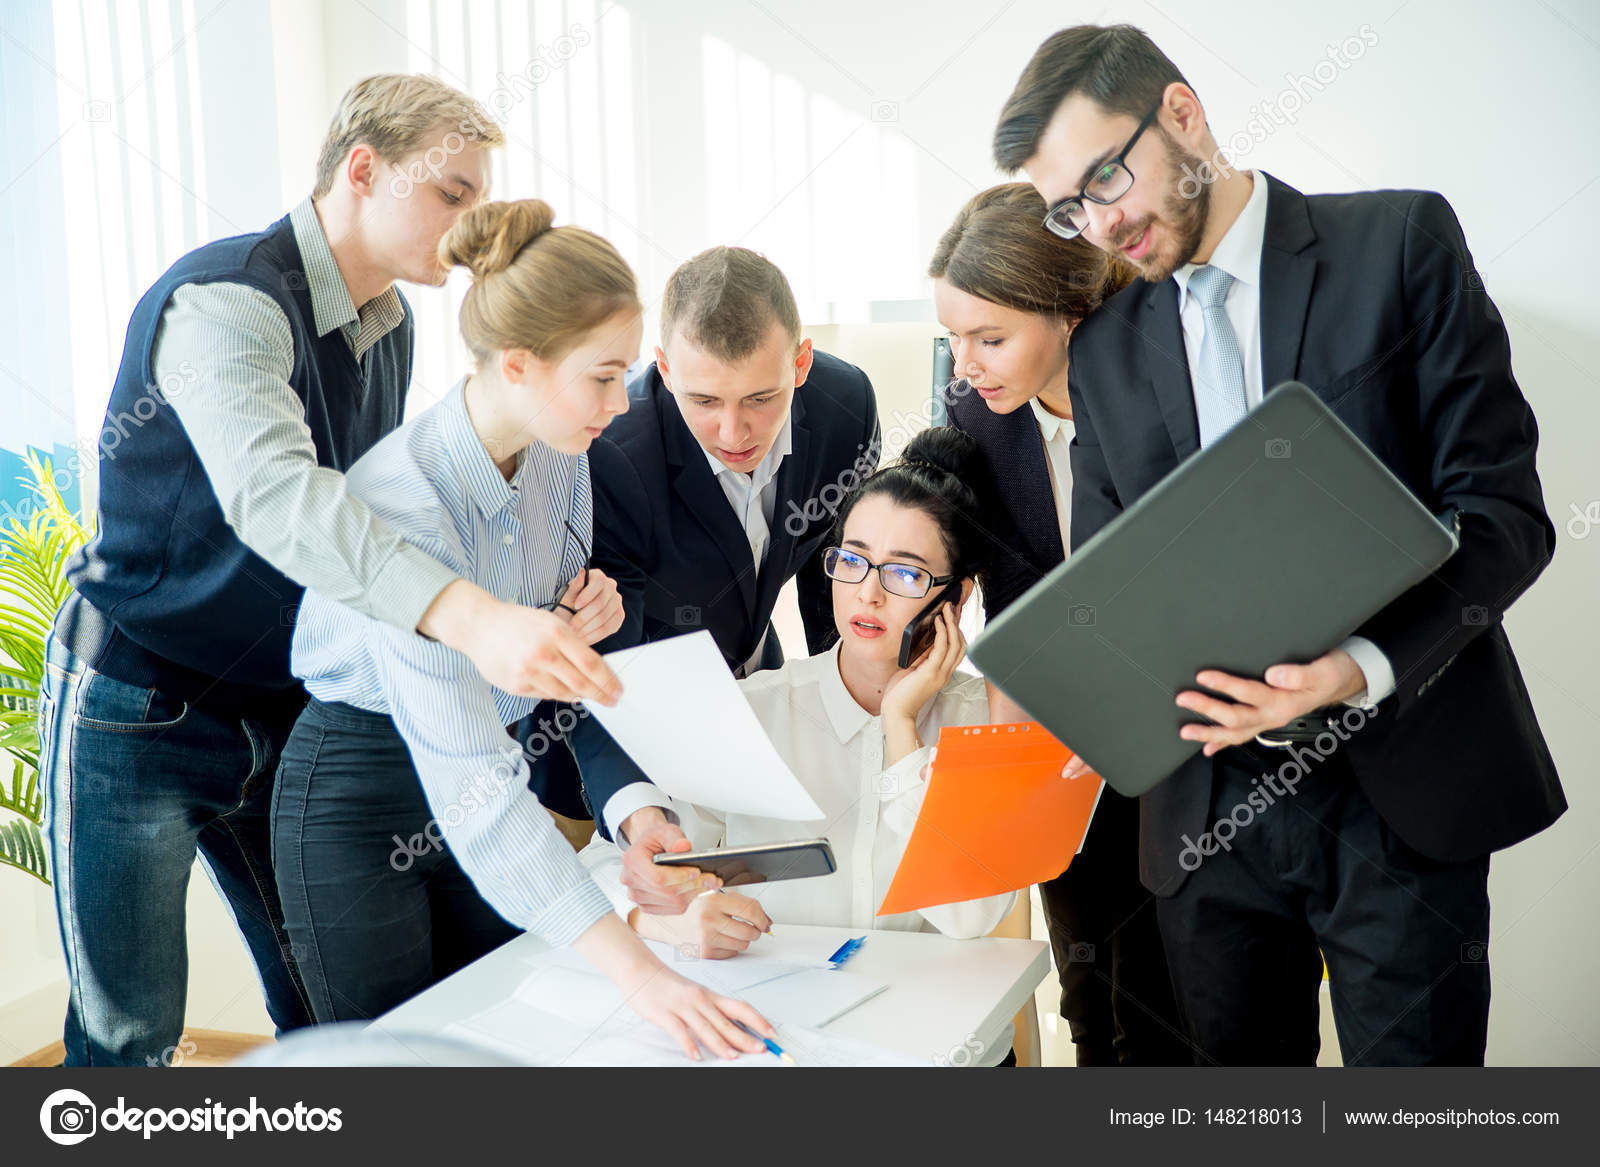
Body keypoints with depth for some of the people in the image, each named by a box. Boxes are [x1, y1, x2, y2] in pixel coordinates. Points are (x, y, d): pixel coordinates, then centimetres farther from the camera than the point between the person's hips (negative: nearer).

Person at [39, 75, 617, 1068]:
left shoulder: (391, 322, 6)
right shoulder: (228, 300, -22)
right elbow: (268, 490, -41)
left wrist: (528, 613, -4)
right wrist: (471, 616, -55)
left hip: (282, 717, 8)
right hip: (137, 716, -7)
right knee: (130, 1036, 2)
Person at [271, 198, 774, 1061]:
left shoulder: (560, 453, -7)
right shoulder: (404, 501, -31)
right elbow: (469, 780, -37)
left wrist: (575, 625, -13)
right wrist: (632, 968, -43)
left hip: (489, 779, 6)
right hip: (358, 797, -6)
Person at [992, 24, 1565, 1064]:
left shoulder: (1401, 241, -2)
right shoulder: (1102, 346, 10)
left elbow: (1502, 507, -7)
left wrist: (1367, 666, -23)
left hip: (1397, 787, -3)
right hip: (1209, 797, 3)